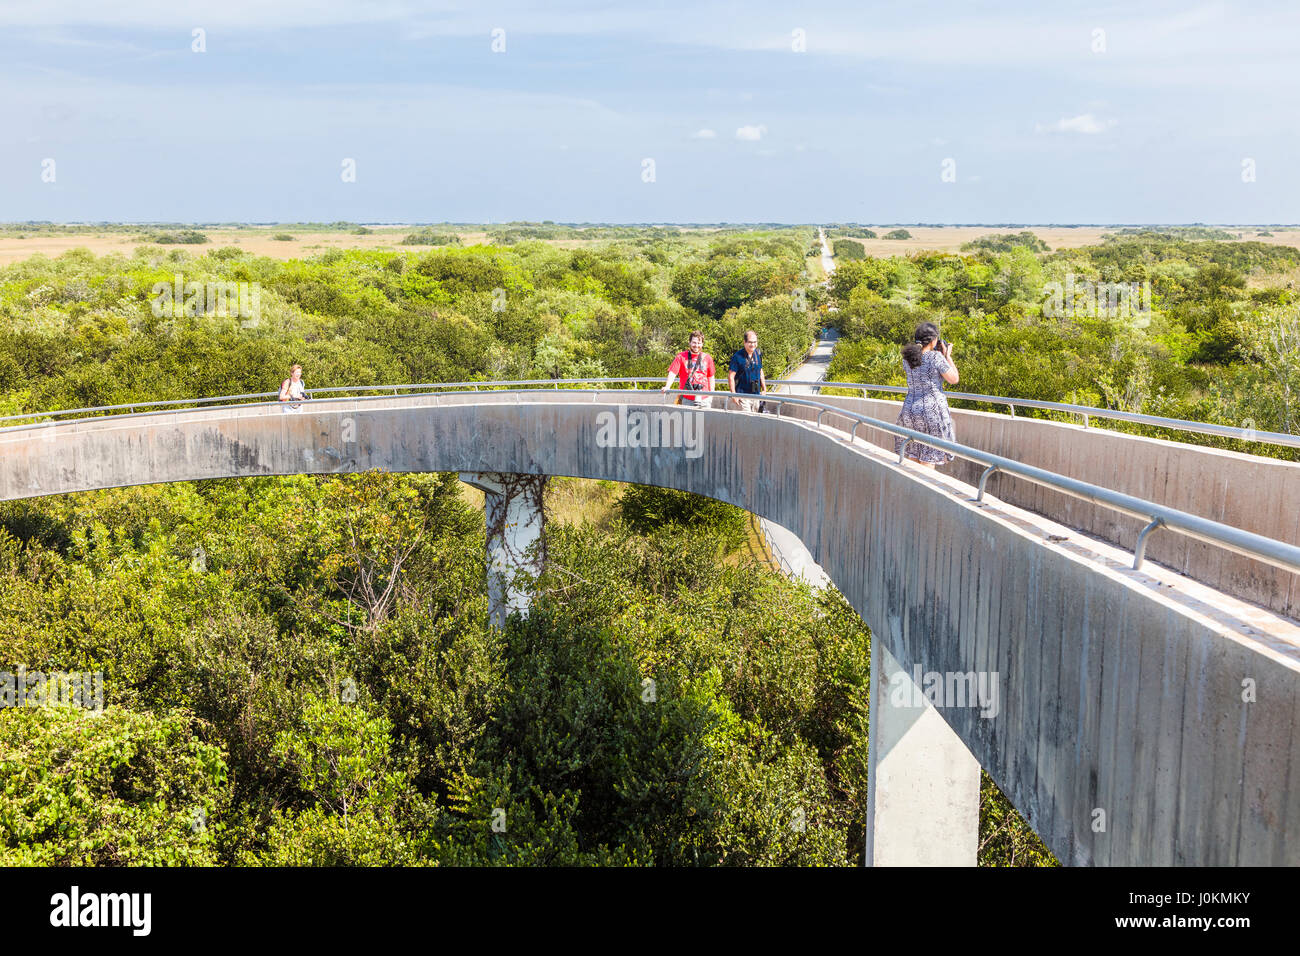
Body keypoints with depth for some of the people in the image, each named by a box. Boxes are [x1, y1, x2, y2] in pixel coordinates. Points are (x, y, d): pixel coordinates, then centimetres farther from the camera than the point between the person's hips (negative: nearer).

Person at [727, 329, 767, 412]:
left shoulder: (758, 354, 7)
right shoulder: (738, 356, -12)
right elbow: (731, 376, -11)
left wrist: (764, 389, 17)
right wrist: (733, 394, -15)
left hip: (756, 395, 6)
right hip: (742, 395, -6)